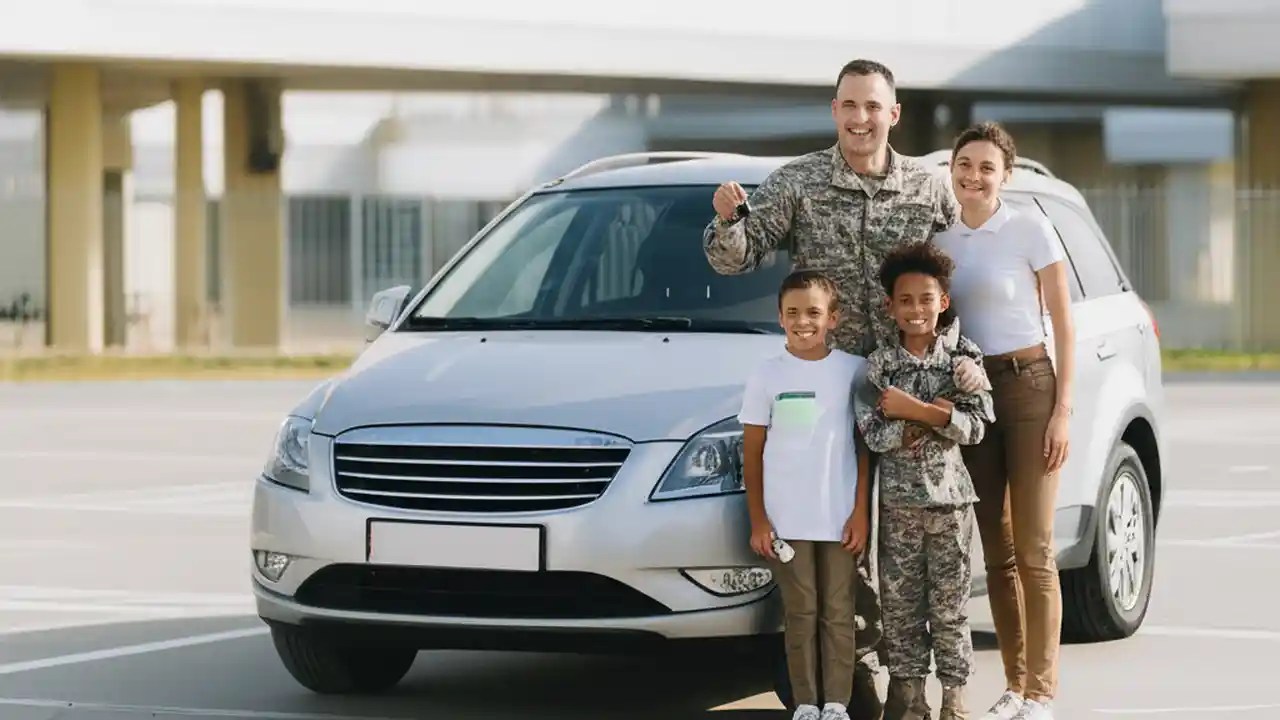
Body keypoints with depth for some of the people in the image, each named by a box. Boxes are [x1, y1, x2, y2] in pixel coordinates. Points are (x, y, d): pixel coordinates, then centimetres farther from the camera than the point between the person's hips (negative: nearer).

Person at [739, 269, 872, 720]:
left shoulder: (853, 370, 1)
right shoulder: (767, 375, 1)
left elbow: (865, 447, 5)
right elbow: (752, 454, 4)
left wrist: (861, 511, -2)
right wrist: (757, 520, -1)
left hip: (840, 518, 0)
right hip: (786, 519, 0)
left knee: (838, 613, 3)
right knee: (800, 614, 4)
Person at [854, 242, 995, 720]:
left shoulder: (961, 359, 0)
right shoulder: (880, 365, 1)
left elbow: (975, 427, -10)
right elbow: (873, 434, -8)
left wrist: (911, 410, -17)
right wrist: (934, 416, -14)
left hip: (949, 496, -1)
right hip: (897, 500, 1)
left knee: (949, 604, 2)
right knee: (899, 602, 4)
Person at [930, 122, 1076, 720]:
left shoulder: (1029, 228, -5)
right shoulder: (940, 239, 8)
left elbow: (1063, 325, -4)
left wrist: (1062, 410, -10)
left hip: (1029, 385, -5)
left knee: (1032, 548, -7)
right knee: (996, 550, 7)